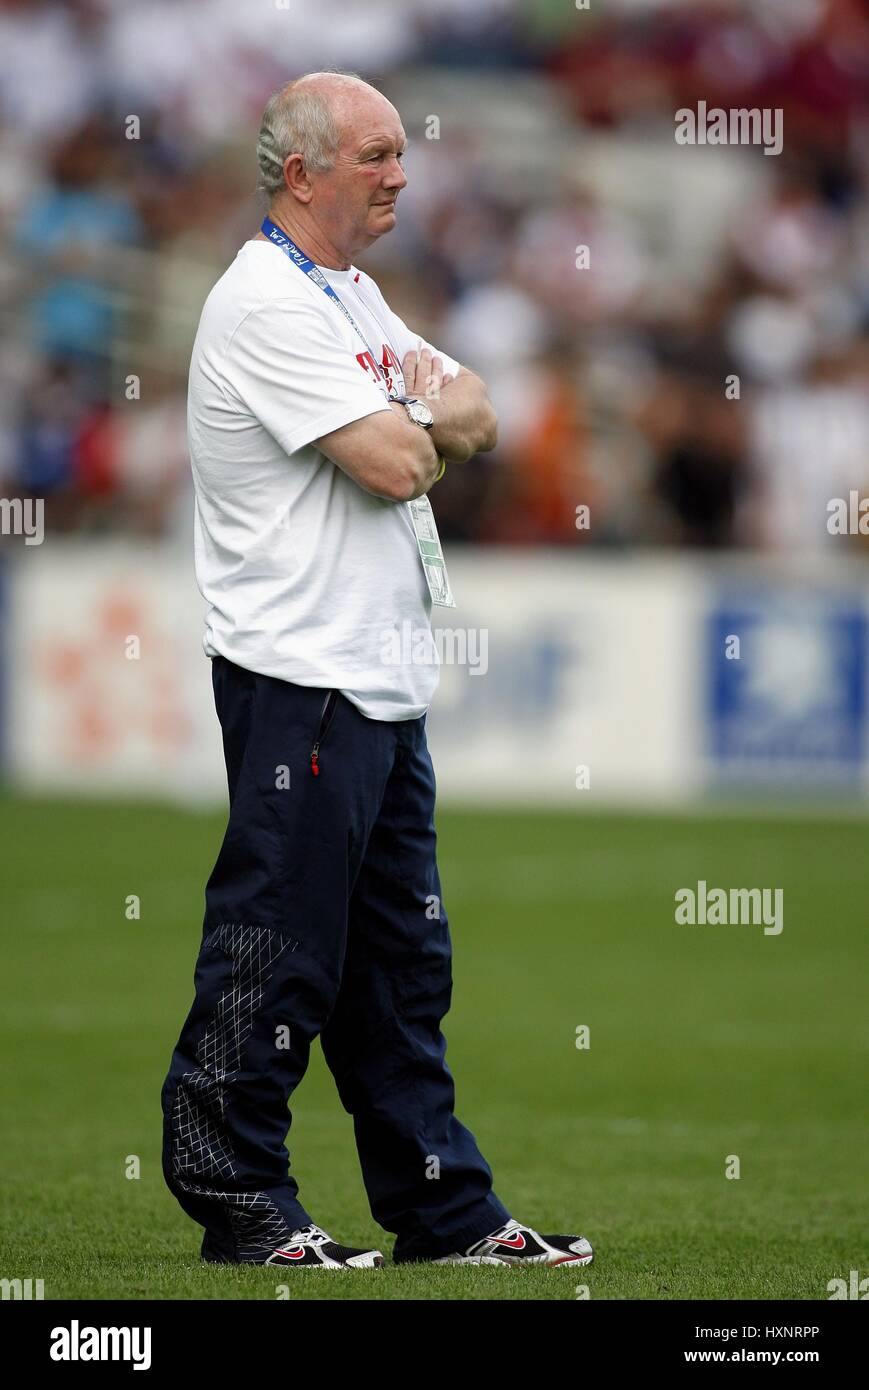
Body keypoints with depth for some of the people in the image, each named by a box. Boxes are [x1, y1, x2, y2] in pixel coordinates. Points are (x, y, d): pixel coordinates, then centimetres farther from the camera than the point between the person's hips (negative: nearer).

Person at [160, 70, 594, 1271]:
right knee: (278, 957, -7)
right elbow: (394, 463, -20)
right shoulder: (267, 304, -14)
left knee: (403, 963, 12)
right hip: (299, 684, -10)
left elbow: (476, 417, 16)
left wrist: (429, 414, -7)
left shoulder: (352, 297, 18)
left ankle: (448, 1211, 17)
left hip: (383, 685, 10)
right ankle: (239, 1205, -1)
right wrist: (423, 422, 2)